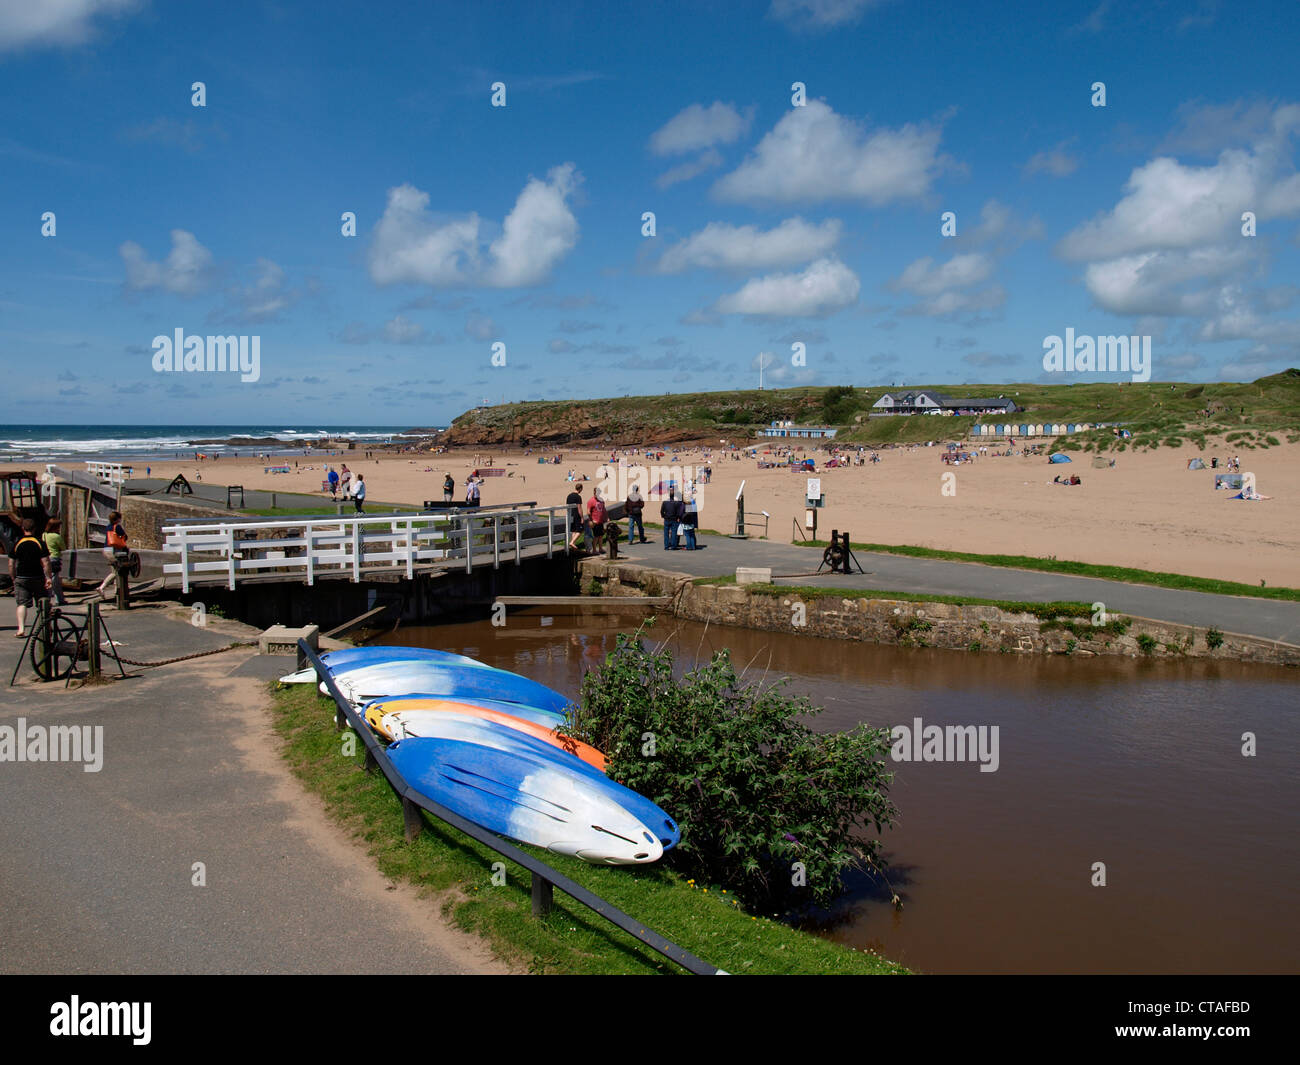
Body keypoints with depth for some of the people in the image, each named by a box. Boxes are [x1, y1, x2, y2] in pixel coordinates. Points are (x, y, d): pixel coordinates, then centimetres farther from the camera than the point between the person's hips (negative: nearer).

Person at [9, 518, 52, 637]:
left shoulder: (17, 544, 1)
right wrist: (49, 577, -4)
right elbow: (45, 562, -10)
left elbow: (11, 564, 2)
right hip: (38, 578, -1)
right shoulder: (39, 543, -5)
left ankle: (21, 628, -14)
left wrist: (13, 578, 13)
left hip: (21, 578, 1)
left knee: (22, 604, 0)